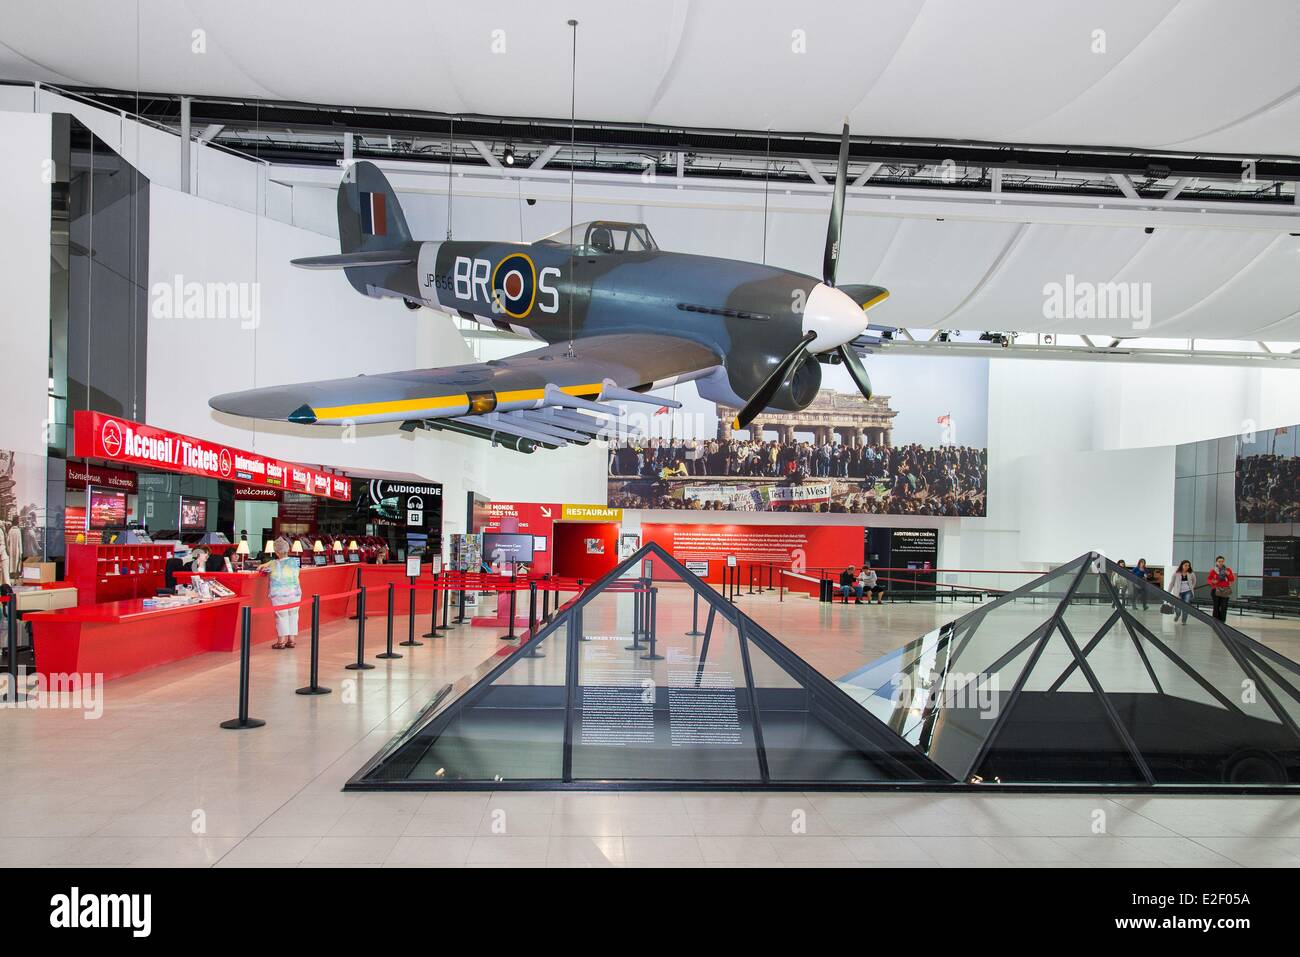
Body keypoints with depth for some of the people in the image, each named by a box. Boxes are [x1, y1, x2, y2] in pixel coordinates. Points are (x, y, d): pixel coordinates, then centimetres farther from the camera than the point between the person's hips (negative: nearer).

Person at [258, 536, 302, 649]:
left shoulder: (274, 564, -8)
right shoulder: (295, 561, 0)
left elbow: (260, 568, 4)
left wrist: (263, 566, 26)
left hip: (280, 594, -3)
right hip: (295, 593, 3)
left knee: (281, 616, 3)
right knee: (293, 615, 8)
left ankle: (281, 641, 5)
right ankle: (291, 640, 12)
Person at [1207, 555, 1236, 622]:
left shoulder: (1228, 570, 5)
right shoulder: (1213, 571, 0)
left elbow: (1232, 579, 5)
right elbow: (1208, 580, 4)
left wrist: (1228, 574, -13)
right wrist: (1212, 581, -17)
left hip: (1225, 591, 1)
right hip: (1216, 590, -1)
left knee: (1224, 607, -3)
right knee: (1216, 607, -2)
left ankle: (1222, 621, 1)